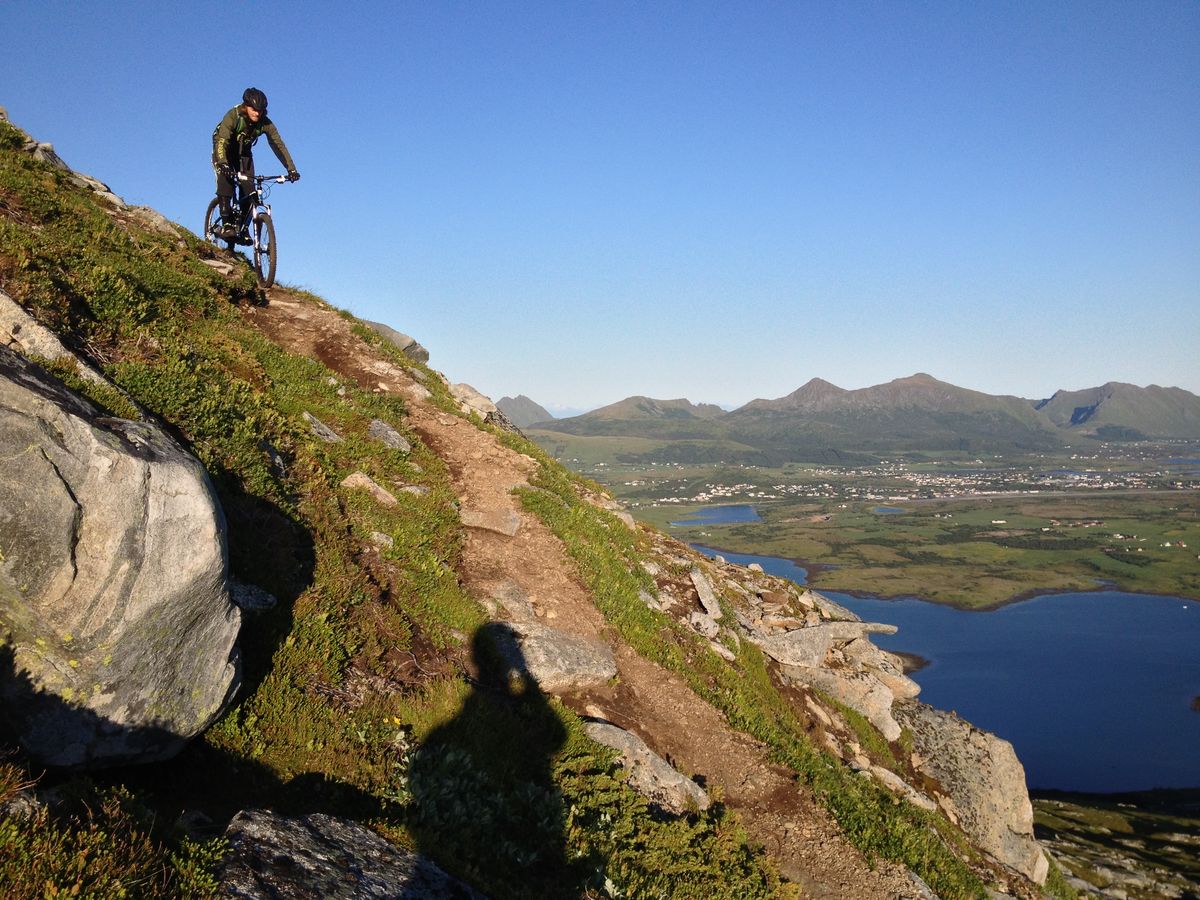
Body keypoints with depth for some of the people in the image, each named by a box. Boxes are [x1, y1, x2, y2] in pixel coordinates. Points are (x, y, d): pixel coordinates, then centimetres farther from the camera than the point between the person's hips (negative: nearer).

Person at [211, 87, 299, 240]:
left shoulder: (265, 123, -23)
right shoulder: (233, 116, -33)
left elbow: (279, 145, -24)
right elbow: (221, 141, -42)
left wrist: (291, 169, -37)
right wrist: (223, 164, -59)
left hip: (243, 152, 3)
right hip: (225, 149, -3)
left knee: (249, 190, -13)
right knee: (226, 178, -28)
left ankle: (240, 227, 2)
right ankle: (226, 224, -27)